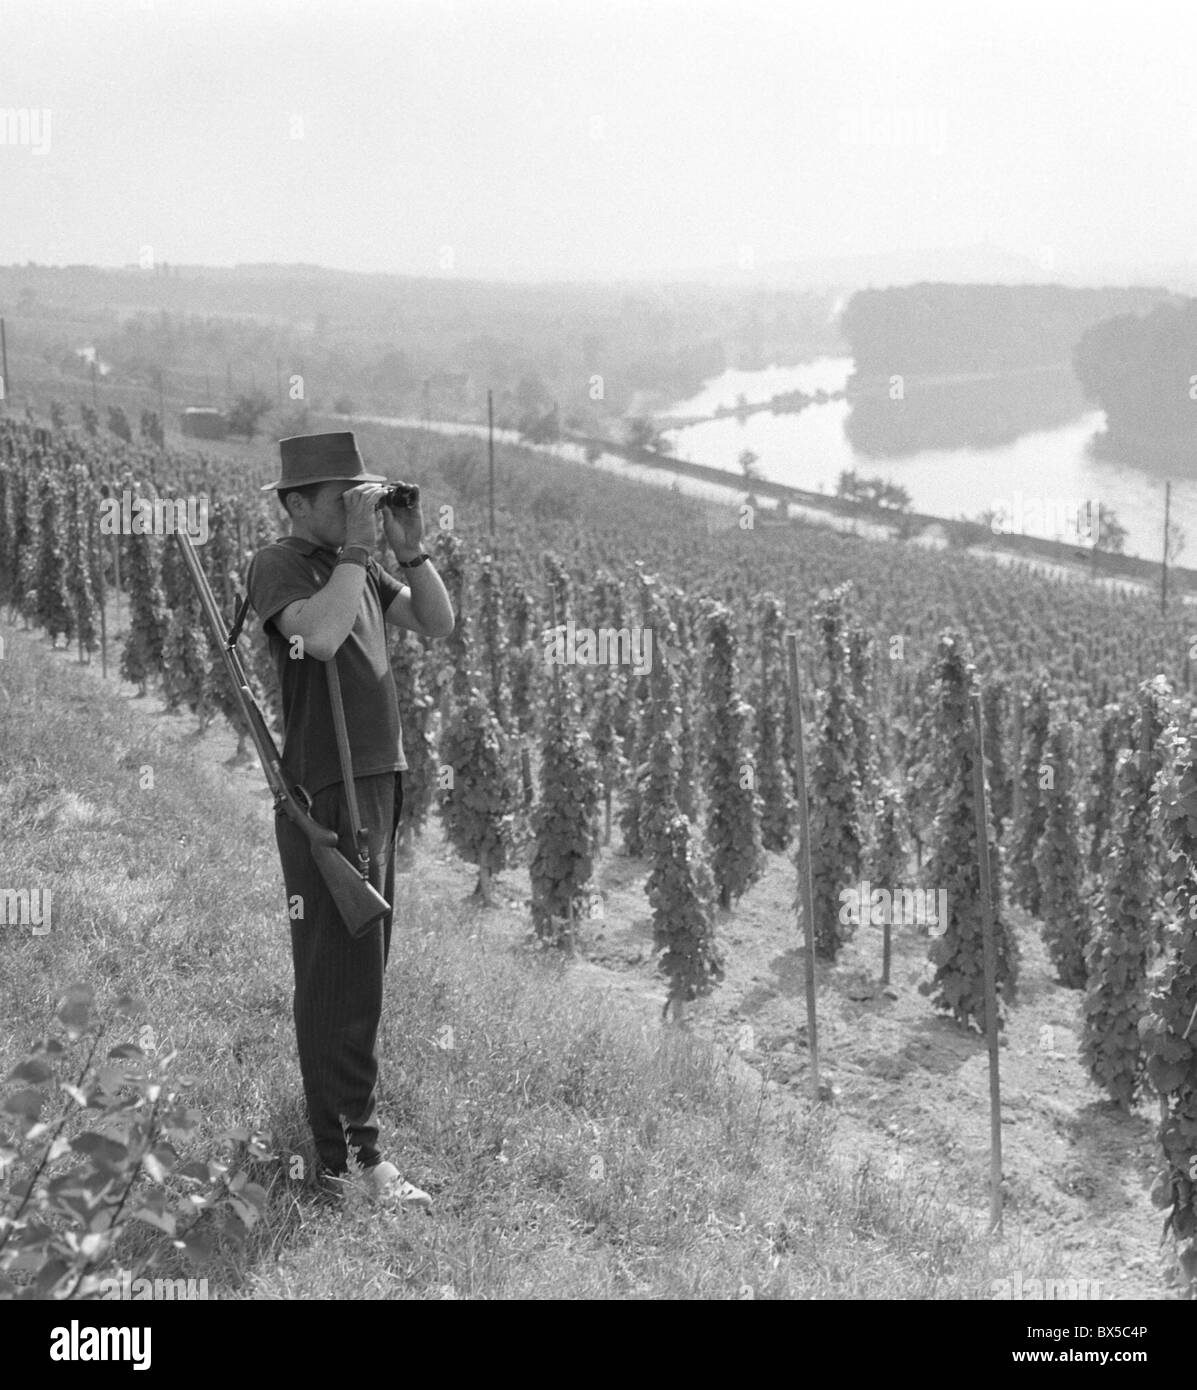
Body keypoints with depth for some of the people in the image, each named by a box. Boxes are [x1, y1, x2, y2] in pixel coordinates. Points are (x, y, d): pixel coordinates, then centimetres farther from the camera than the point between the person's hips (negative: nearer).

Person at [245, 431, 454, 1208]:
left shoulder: (358, 567, 14)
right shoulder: (280, 566, -10)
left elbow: (439, 624, 12)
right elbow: (320, 636, -29)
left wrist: (411, 551, 0)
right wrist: (355, 550, -20)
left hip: (379, 781, 9)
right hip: (327, 793, -9)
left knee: (362, 964, 14)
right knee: (344, 976, -9)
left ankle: (332, 1110, 23)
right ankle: (353, 1158, -8)